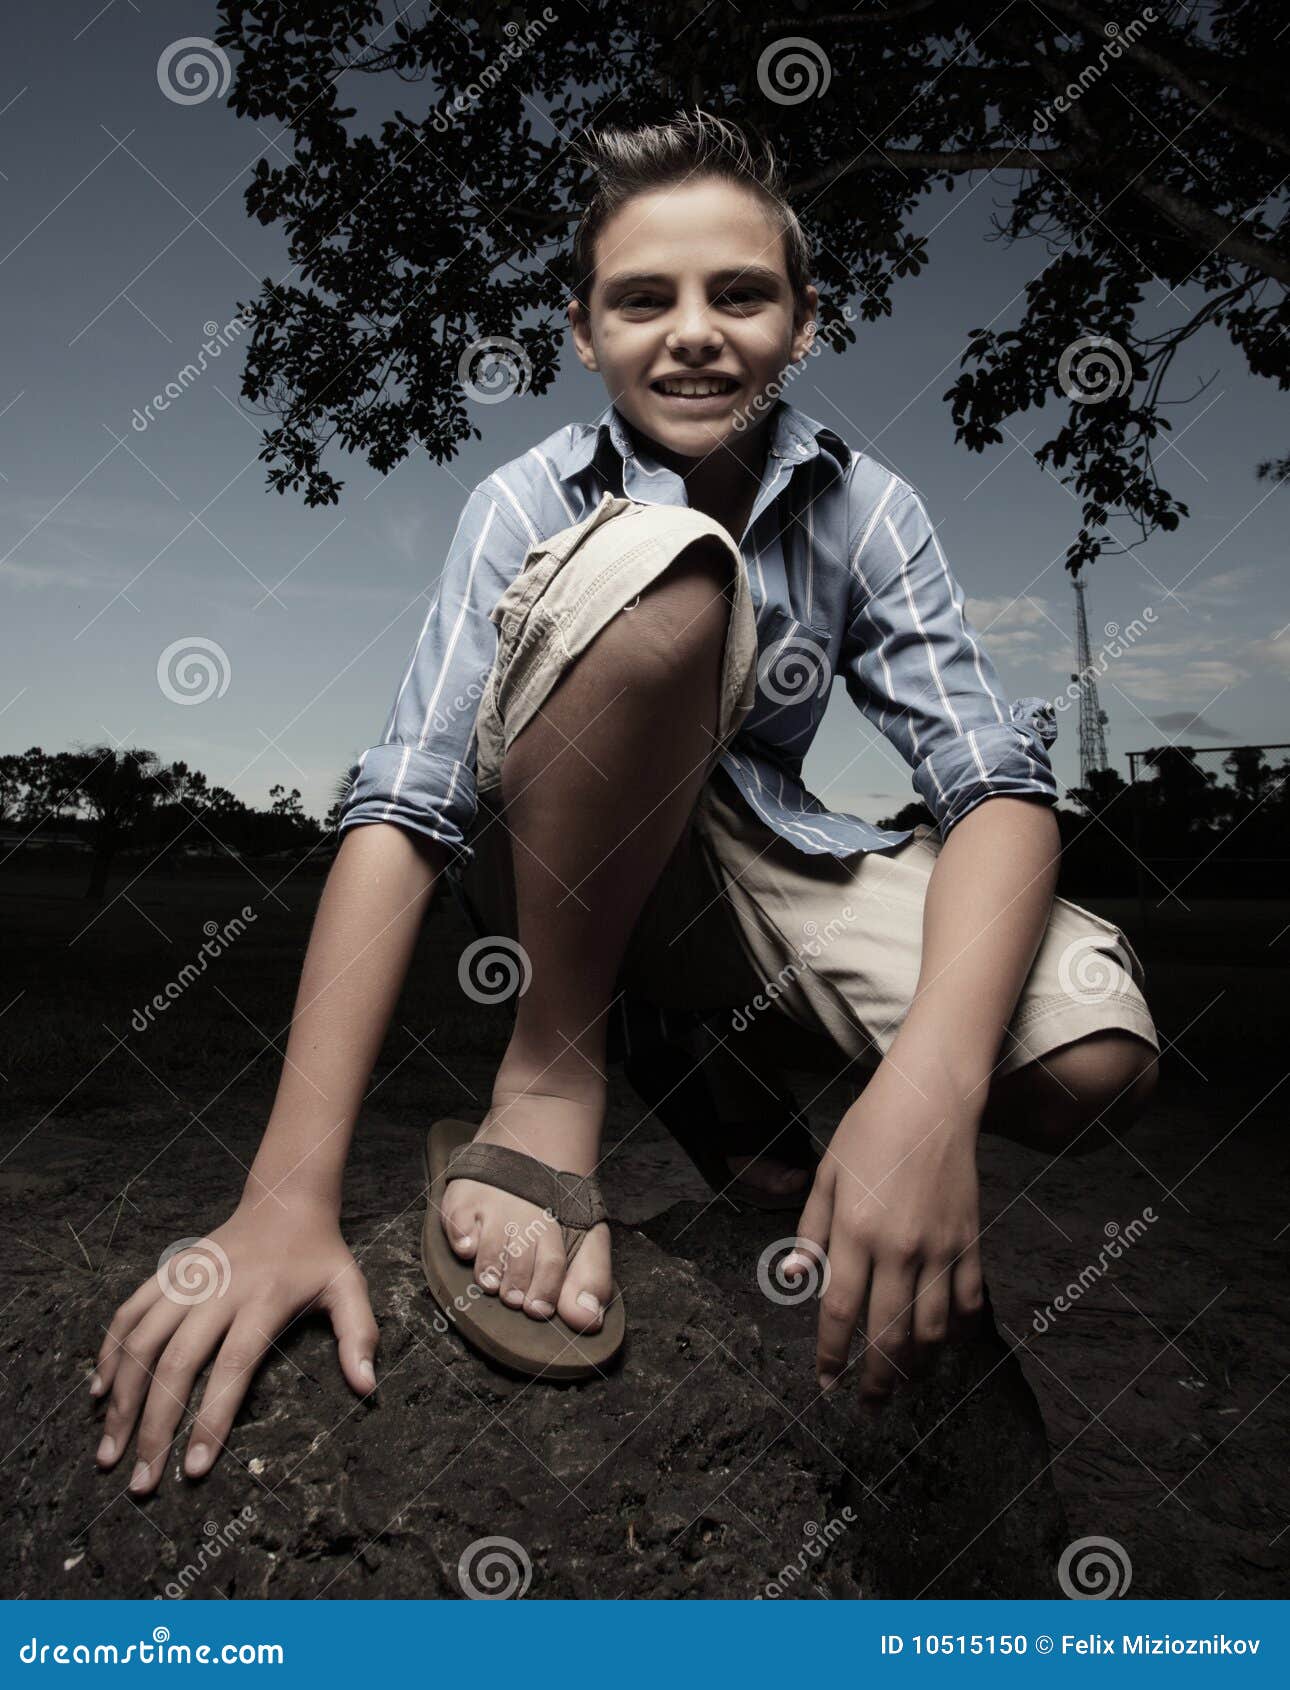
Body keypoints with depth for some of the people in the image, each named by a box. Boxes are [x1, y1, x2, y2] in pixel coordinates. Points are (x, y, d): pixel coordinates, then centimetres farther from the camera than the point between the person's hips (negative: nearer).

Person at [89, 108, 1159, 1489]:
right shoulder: (528, 505, -13)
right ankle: (550, 1065, -15)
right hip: (565, 858, -2)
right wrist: (288, 1197, -33)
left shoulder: (864, 508, -8)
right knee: (656, 563, -31)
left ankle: (751, 1059, 5)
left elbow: (997, 782, -19)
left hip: (758, 873, 3)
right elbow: (402, 809, -24)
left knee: (1095, 1054, -26)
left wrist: (929, 1082, -39)